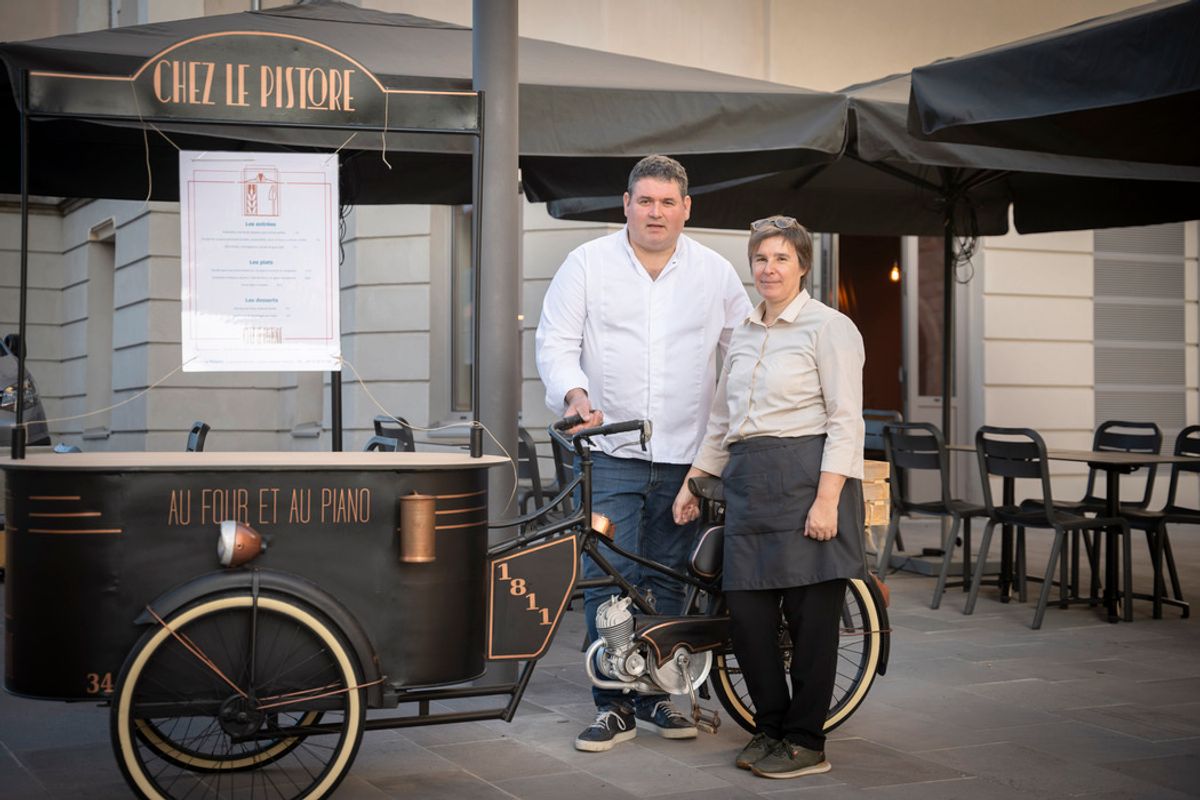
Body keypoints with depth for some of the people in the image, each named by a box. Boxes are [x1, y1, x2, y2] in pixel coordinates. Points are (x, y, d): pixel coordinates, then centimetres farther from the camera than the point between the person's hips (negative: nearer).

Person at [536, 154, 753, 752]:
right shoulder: (587, 264, 2)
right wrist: (574, 393, -18)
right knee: (608, 579, -7)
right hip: (611, 450, -2)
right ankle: (613, 706, 2)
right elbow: (556, 341, 0)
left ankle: (653, 697, 19)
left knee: (667, 582, 8)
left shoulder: (715, 272, 8)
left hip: (686, 455, 2)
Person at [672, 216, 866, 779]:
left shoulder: (829, 327, -3)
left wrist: (826, 499, -18)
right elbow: (722, 421, 25)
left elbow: (845, 422, -10)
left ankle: (805, 742, 10)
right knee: (745, 611, 3)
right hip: (748, 481, 7)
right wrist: (692, 484, 20)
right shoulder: (744, 334, 18)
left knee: (811, 613, -1)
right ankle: (770, 727, 20)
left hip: (809, 477, -6)